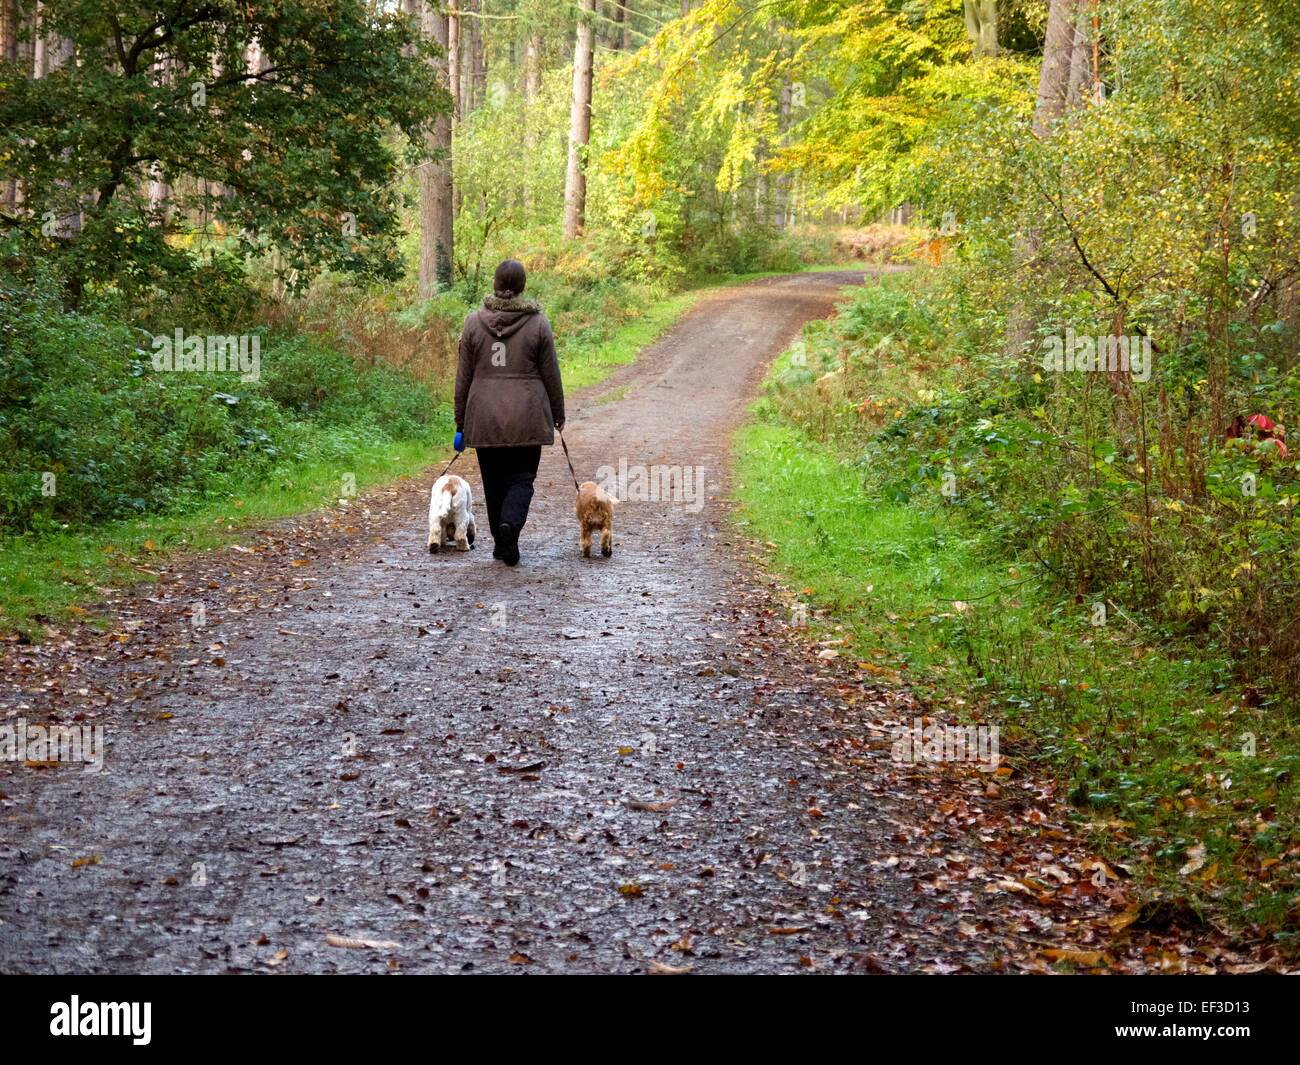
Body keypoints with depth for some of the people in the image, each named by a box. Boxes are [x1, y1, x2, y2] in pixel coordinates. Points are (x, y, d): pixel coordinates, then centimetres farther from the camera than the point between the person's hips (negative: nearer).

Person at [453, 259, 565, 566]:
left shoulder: (474, 322, 0)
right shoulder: (538, 323, -4)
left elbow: (463, 376, 4)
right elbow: (551, 374, 1)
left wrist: (461, 420, 11)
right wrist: (558, 413, 13)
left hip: (484, 417, 2)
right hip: (526, 417, -2)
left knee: (494, 480, 12)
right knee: (521, 478, 3)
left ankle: (501, 542, 16)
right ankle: (510, 524, -22)